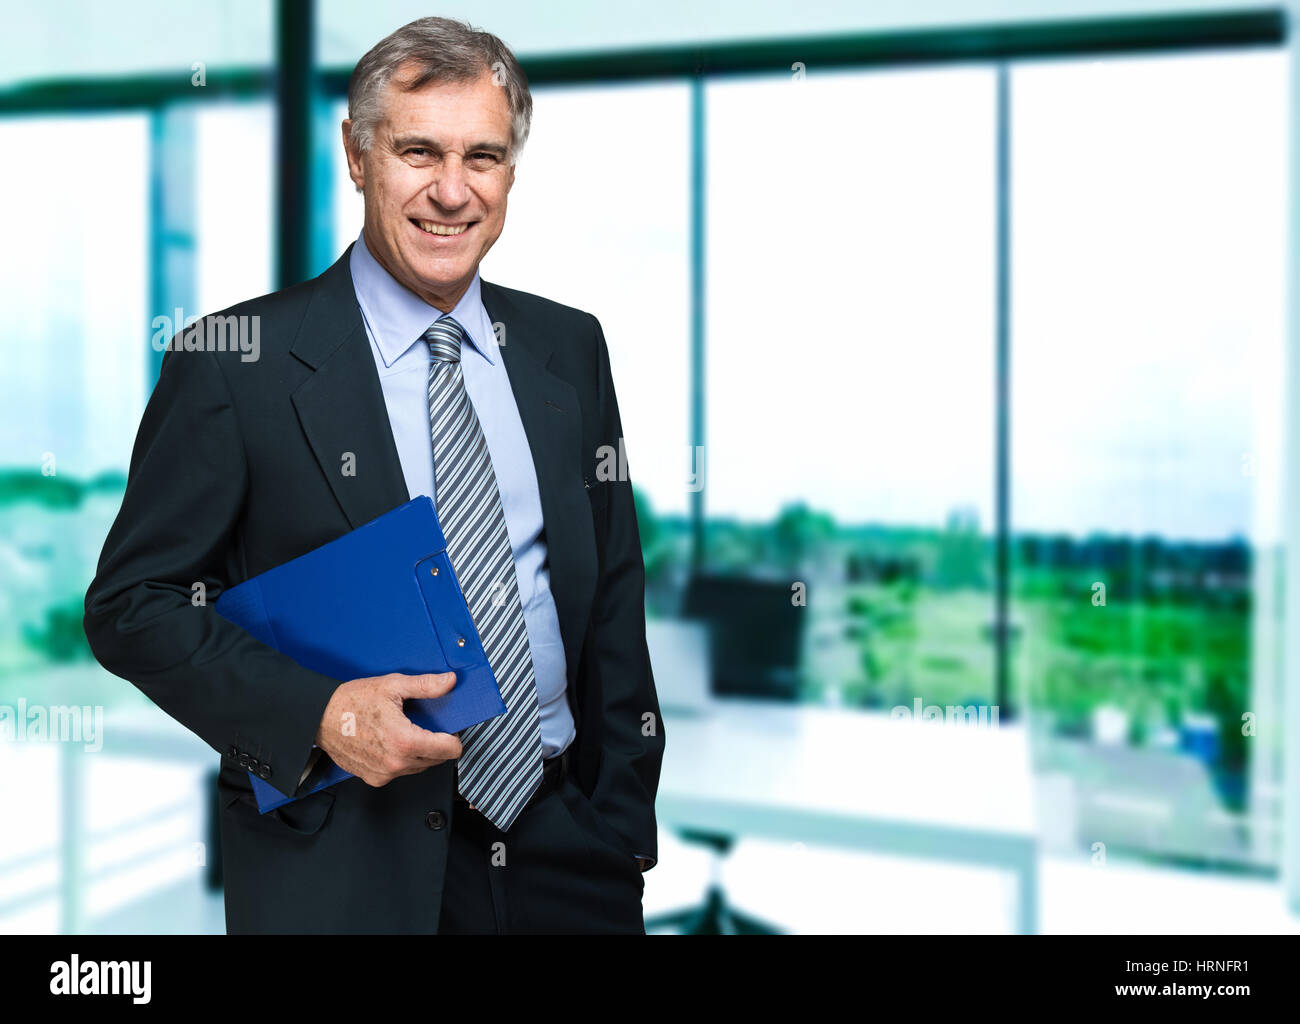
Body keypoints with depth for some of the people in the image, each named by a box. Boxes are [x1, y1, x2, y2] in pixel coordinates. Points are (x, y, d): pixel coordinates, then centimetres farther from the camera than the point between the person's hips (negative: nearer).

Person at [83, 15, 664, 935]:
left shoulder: (572, 349, 5)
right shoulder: (235, 365, -8)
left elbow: (614, 599, 8)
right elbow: (130, 602, -6)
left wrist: (622, 828, 5)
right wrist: (318, 713, -20)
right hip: (343, 867, -3)